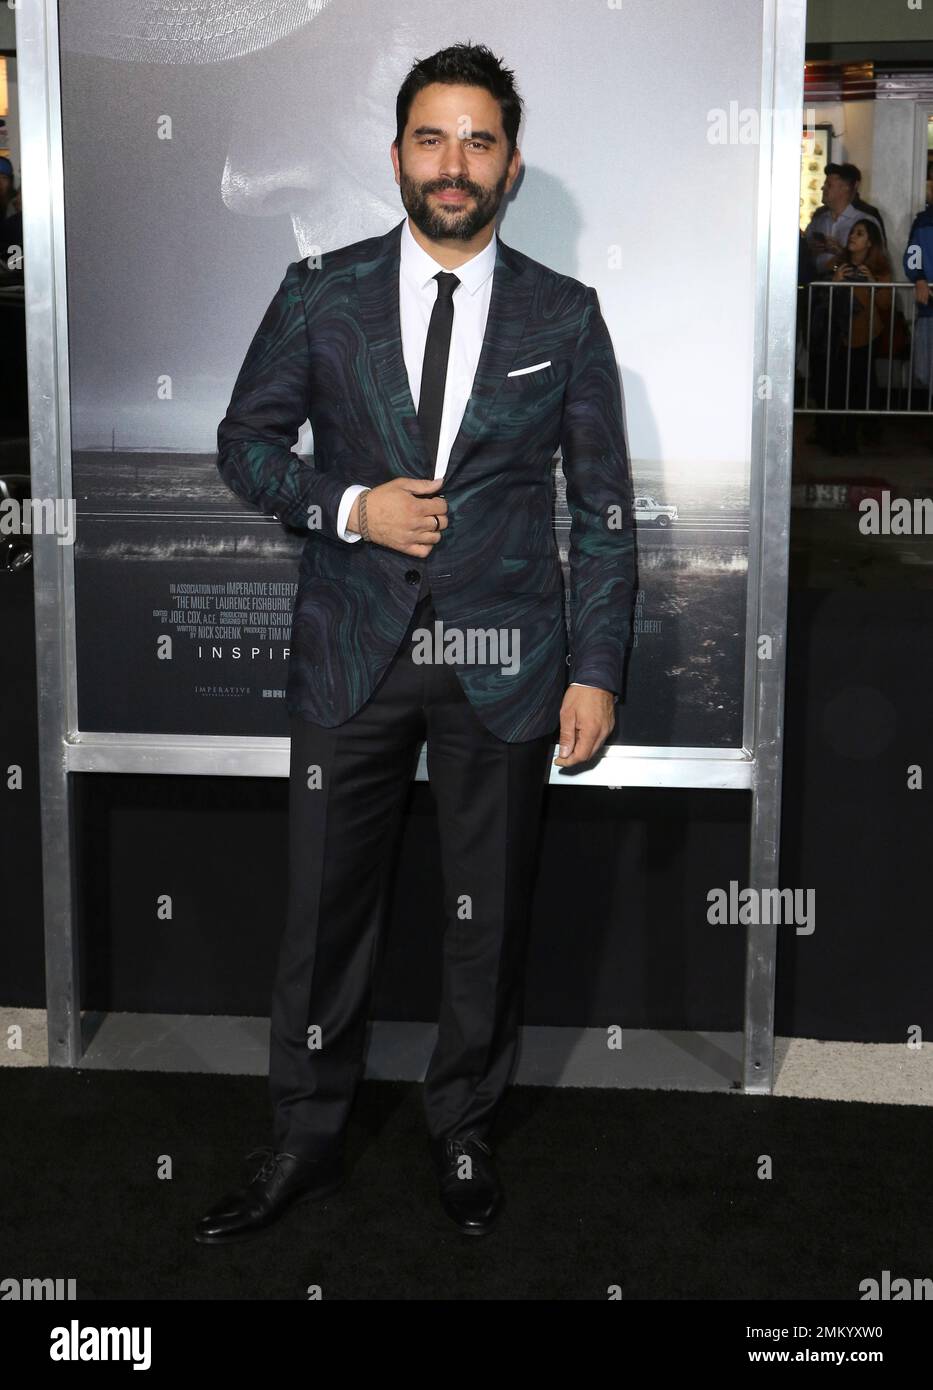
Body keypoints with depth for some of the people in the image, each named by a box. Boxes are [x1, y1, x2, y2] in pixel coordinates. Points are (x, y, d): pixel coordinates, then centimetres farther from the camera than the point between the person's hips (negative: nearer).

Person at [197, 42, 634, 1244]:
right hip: (351, 653, 0)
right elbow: (246, 441, 7)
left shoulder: (565, 317, 2)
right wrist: (348, 506, -12)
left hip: (502, 666, 0)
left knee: (487, 918, 11)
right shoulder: (320, 295, 2)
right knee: (324, 913, 7)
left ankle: (464, 1134, 31)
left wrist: (596, 671, -2)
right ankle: (304, 1144, 25)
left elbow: (603, 506, 3)